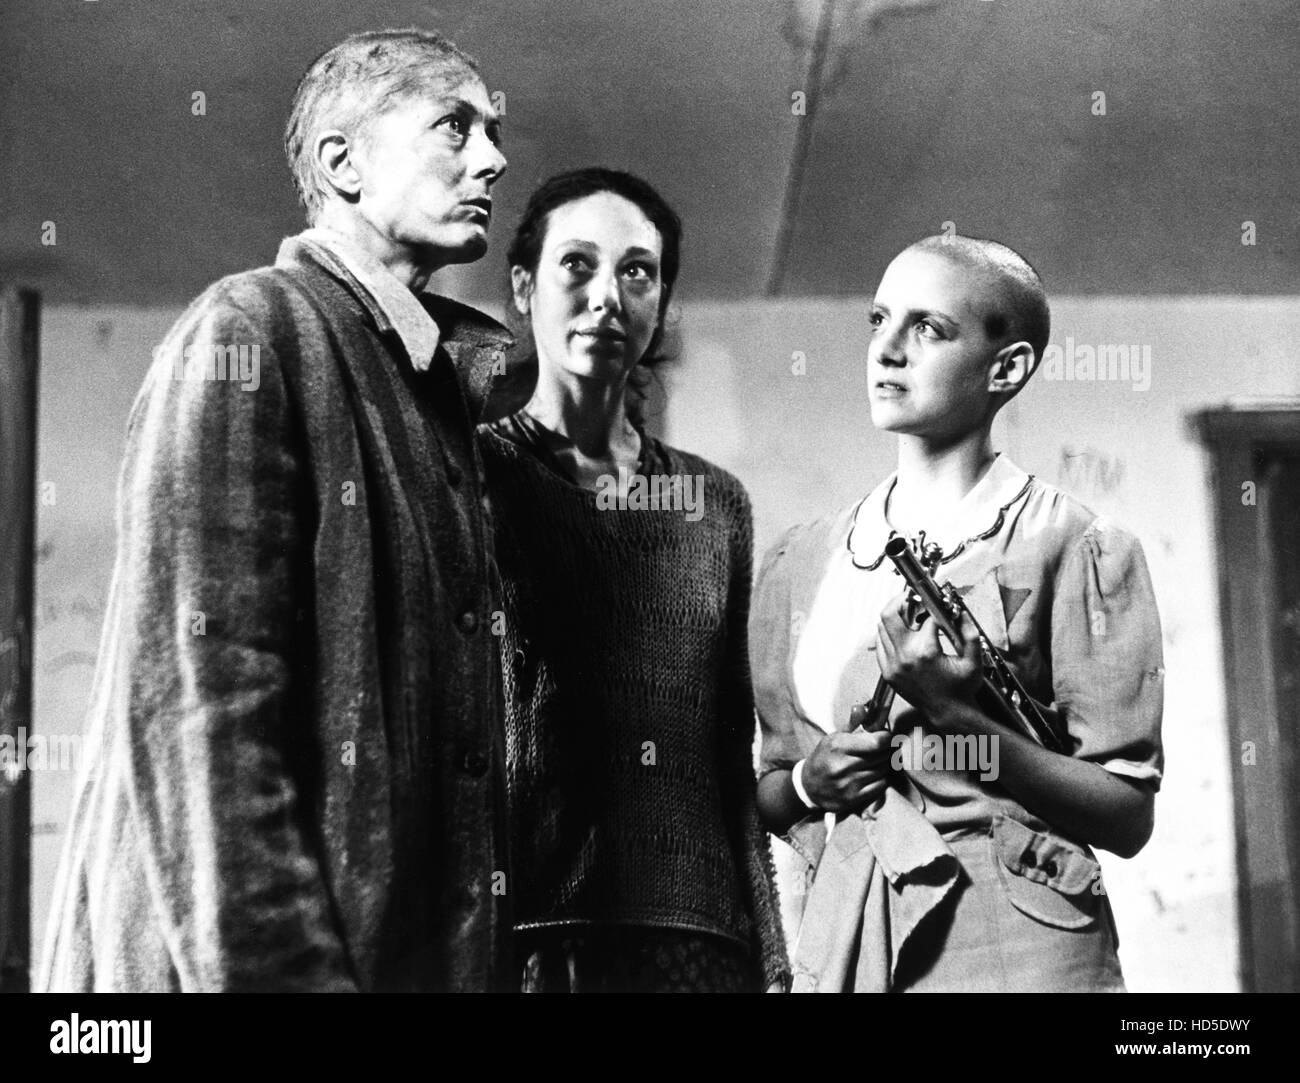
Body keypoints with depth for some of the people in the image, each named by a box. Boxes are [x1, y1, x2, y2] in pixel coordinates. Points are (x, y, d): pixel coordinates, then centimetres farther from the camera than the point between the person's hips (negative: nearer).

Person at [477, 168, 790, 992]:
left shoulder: (717, 503, 10)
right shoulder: (474, 470, -1)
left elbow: (732, 752, 13)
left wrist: (771, 953, 9)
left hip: (697, 930, 4)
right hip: (518, 930, -3)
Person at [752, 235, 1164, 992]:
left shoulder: (1076, 547, -4)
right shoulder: (801, 562, 8)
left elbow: (1129, 816, -7)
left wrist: (967, 728, -20)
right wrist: (807, 781, -5)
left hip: (1016, 942, -3)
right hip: (843, 938, 3)